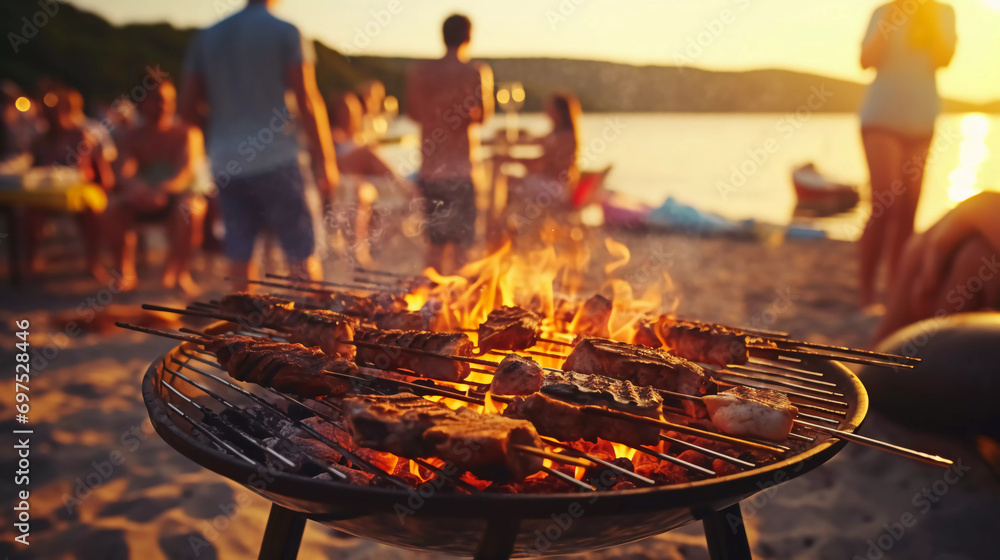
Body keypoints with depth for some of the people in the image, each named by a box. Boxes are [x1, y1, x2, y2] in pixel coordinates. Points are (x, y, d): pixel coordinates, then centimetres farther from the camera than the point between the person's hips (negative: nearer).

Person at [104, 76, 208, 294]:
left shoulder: (188, 133, -1)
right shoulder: (132, 136, 7)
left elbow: (190, 170, -18)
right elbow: (126, 173, -9)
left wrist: (164, 189, -40)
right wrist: (138, 189, -36)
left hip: (180, 195, -3)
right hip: (144, 200, 3)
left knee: (190, 208, -36)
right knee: (115, 208, -26)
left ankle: (178, 271, -21)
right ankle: (127, 273, -17)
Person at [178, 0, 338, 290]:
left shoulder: (205, 38, 11)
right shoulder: (285, 32, -4)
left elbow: (189, 108, 9)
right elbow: (308, 103, -9)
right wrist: (326, 162, -4)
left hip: (226, 165, 5)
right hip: (275, 159, -5)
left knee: (240, 255, 10)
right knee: (302, 254, 2)